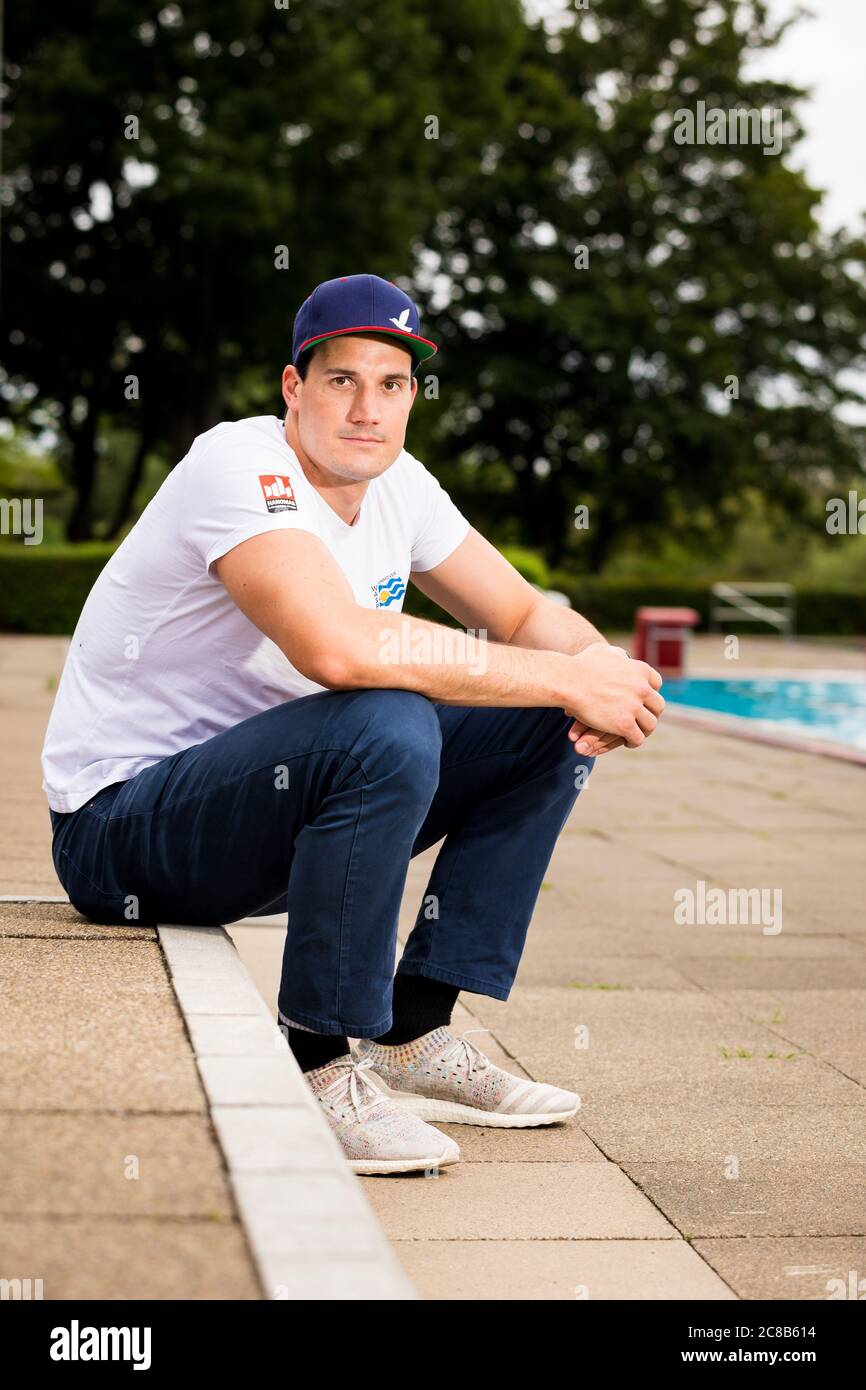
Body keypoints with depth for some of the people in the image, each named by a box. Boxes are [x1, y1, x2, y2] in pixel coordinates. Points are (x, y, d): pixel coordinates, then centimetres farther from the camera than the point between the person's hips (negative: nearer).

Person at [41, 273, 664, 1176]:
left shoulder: (397, 485, 3)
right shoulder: (238, 465, -22)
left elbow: (525, 615, 7)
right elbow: (340, 646, -38)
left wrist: (599, 665, -18)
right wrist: (568, 679, -31)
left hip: (273, 798, 9)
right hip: (122, 824, -8)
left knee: (548, 727, 0)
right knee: (387, 729, -35)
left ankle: (411, 1038, 1)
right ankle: (321, 1065, -19)